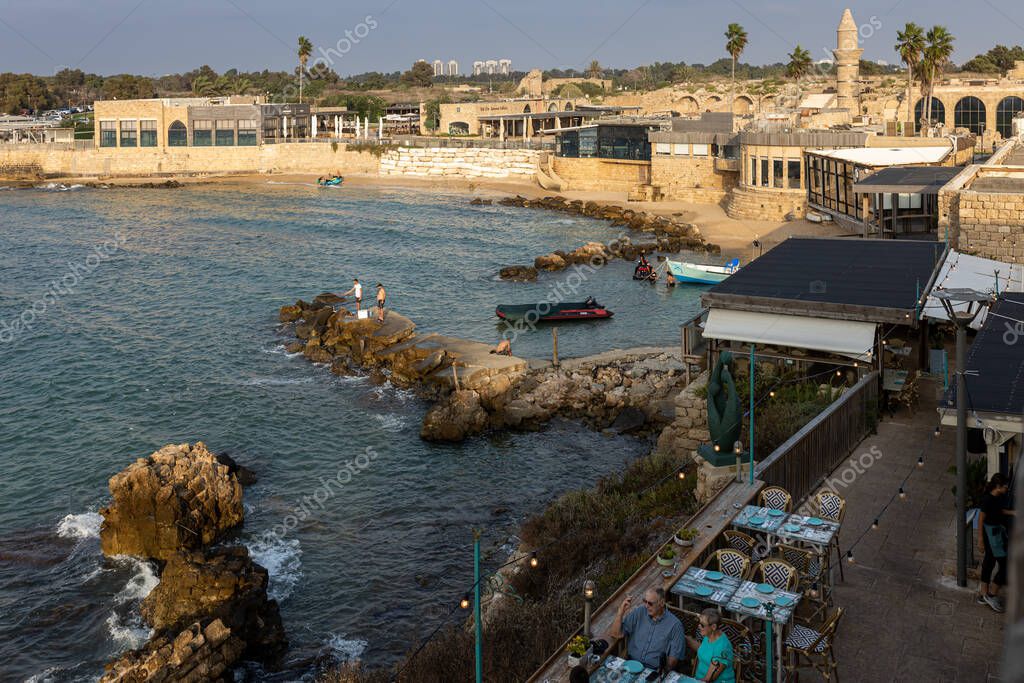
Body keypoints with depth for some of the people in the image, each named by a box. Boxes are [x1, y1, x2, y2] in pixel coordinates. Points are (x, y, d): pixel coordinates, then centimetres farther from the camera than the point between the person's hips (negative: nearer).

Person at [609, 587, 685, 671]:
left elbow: (673, 657, -2)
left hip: (654, 671, -2)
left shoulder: (674, 624, -7)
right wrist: (621, 612, -10)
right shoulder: (639, 612, 3)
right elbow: (616, 634, 3)